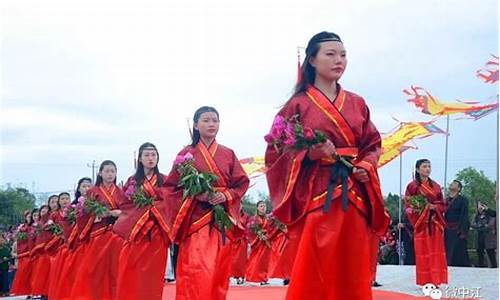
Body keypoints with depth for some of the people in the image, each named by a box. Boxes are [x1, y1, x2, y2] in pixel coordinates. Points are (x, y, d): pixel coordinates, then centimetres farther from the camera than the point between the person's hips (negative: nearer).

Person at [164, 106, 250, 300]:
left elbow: (242, 183, 10)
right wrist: (194, 194, -13)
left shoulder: (228, 154, 11)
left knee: (218, 272, 2)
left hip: (222, 221, 3)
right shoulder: (187, 153, 4)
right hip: (195, 220, -2)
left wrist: (226, 195, -9)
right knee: (196, 272, -13)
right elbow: (171, 187, 4)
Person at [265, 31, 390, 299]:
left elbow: (373, 145, 17)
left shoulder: (357, 103, 14)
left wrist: (367, 167, -3)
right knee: (313, 276, -7)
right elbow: (276, 152, 0)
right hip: (315, 195, -4)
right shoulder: (298, 104, 2)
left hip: (354, 196, 4)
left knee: (353, 275, 3)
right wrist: (309, 155, -17)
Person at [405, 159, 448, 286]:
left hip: (435, 223, 3)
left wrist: (434, 207, -8)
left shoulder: (436, 186, 12)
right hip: (421, 223, -3)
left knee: (436, 252, -1)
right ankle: (426, 281, -2)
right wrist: (419, 208, -18)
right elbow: (407, 206, -1)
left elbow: (443, 204, 12)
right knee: (423, 252, -4)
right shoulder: (412, 186, 1)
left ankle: (435, 280, 2)